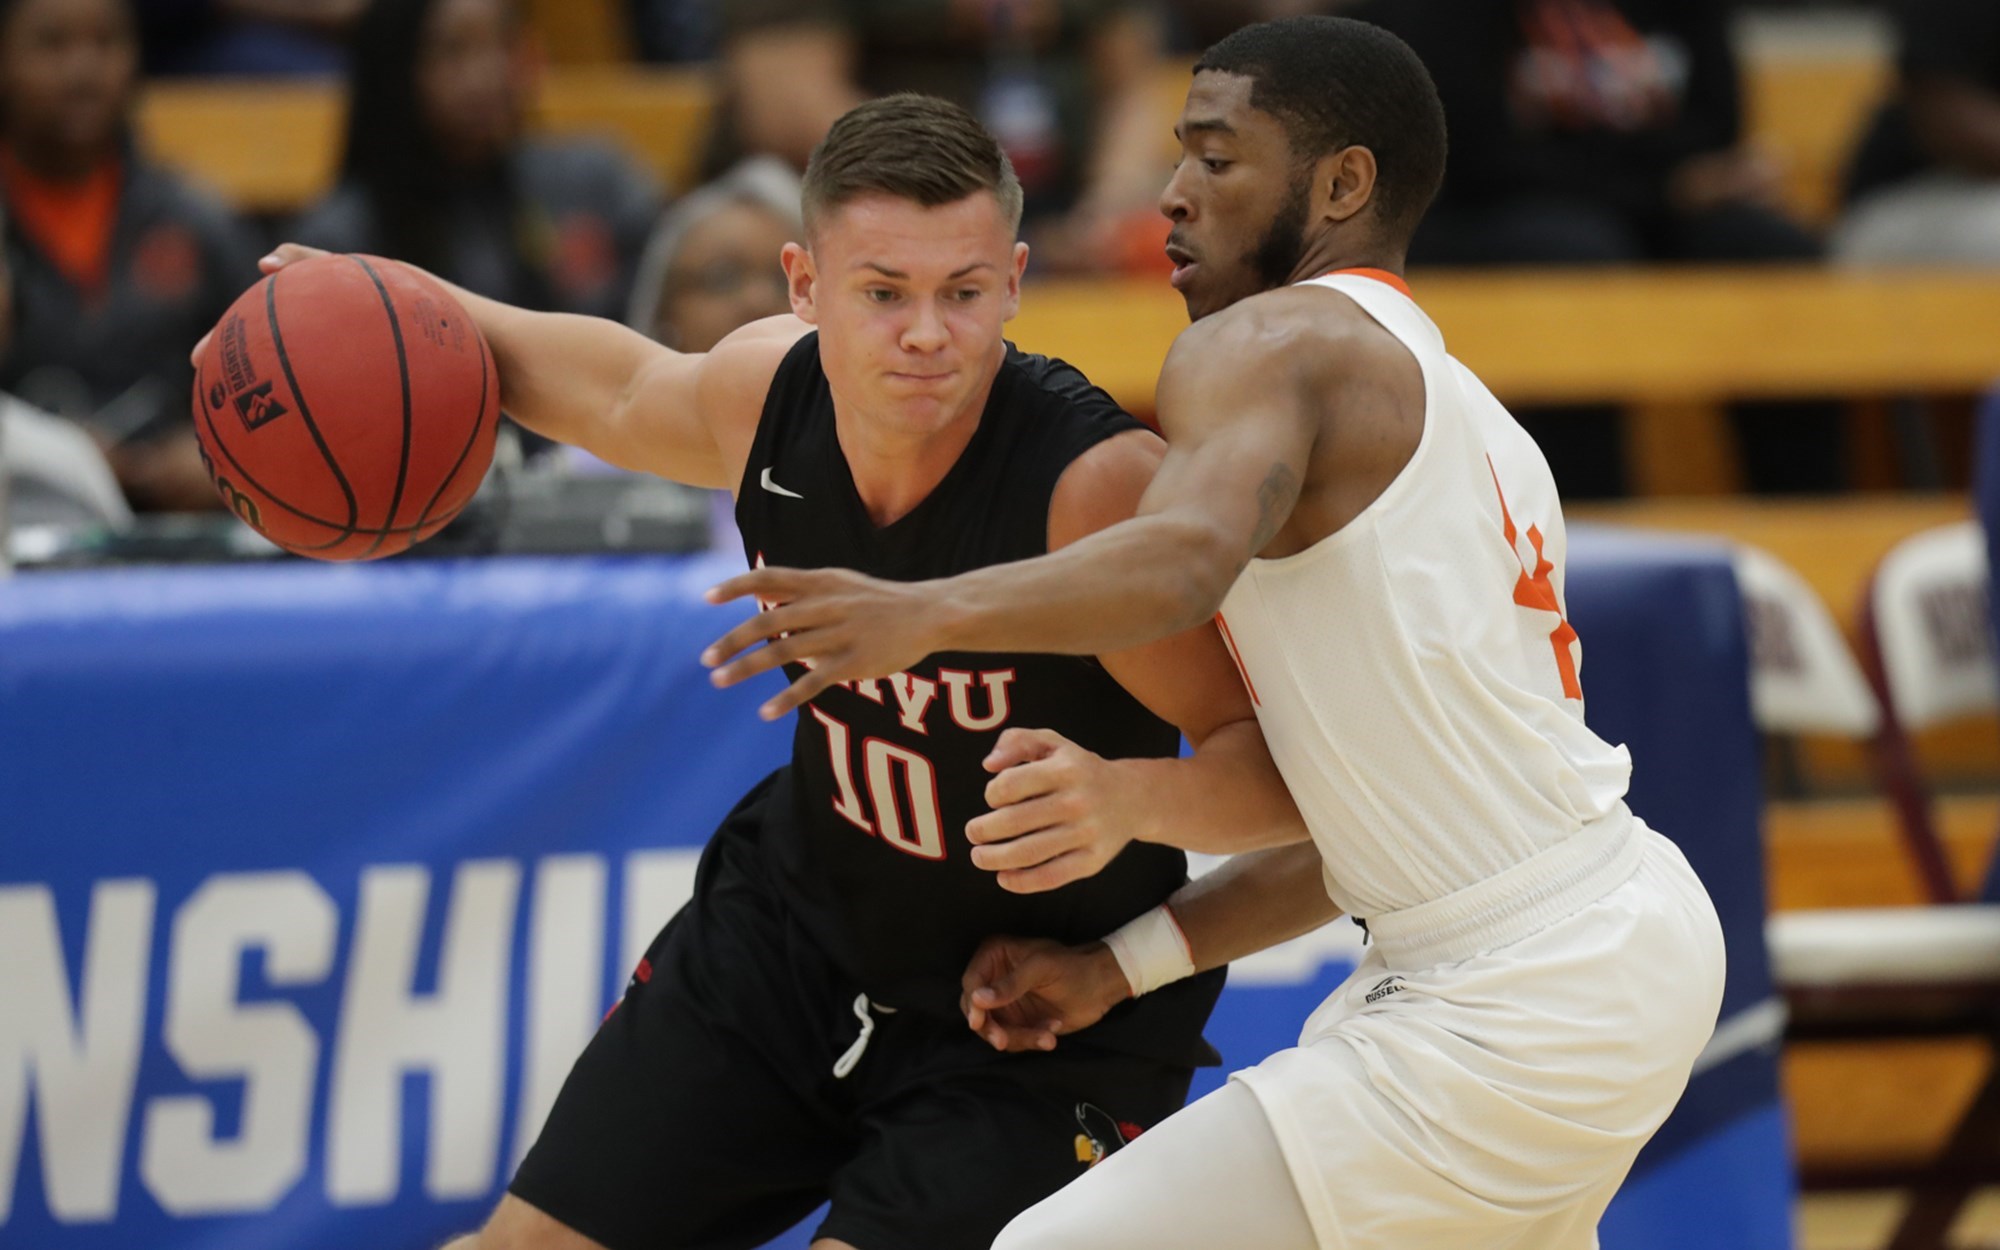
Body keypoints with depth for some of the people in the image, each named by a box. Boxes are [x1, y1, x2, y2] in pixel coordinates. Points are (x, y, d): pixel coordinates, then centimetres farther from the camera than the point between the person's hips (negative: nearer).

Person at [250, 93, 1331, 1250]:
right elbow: (633, 390, 13)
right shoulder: (770, 390, -14)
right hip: (799, 925, 6)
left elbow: (1292, 763, -30)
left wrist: (1131, 797, -49)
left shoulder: (1097, 485, -32)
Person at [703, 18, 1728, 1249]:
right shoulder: (1459, 413, 21)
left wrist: (929, 613, -46)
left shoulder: (1268, 346, -8)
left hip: (1510, 1029, -10)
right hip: (1639, 929, 10)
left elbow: (1189, 553, -32)